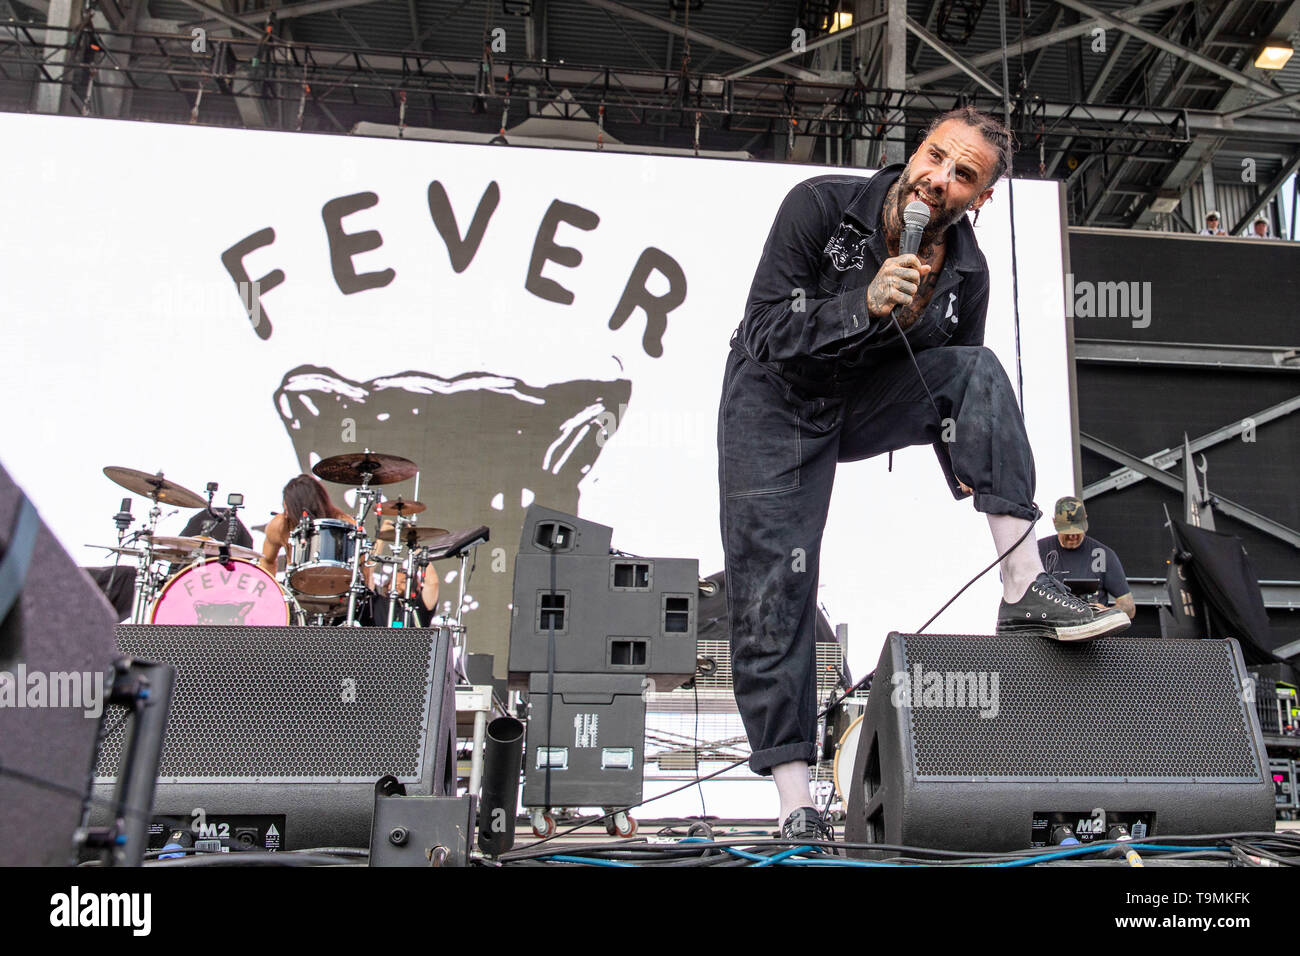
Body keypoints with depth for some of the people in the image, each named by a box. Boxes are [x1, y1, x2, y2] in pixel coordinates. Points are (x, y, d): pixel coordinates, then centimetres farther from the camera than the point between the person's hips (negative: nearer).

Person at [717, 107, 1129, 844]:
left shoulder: (965, 269, -7)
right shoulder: (819, 206, -18)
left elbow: (958, 380, 5)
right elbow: (765, 332, -21)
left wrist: (976, 465, -9)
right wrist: (866, 306, -33)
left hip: (868, 403, 3)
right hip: (776, 403, -3)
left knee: (979, 370, -23)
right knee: (772, 590, -13)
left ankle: (1024, 587, -27)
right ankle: (796, 805, -7)